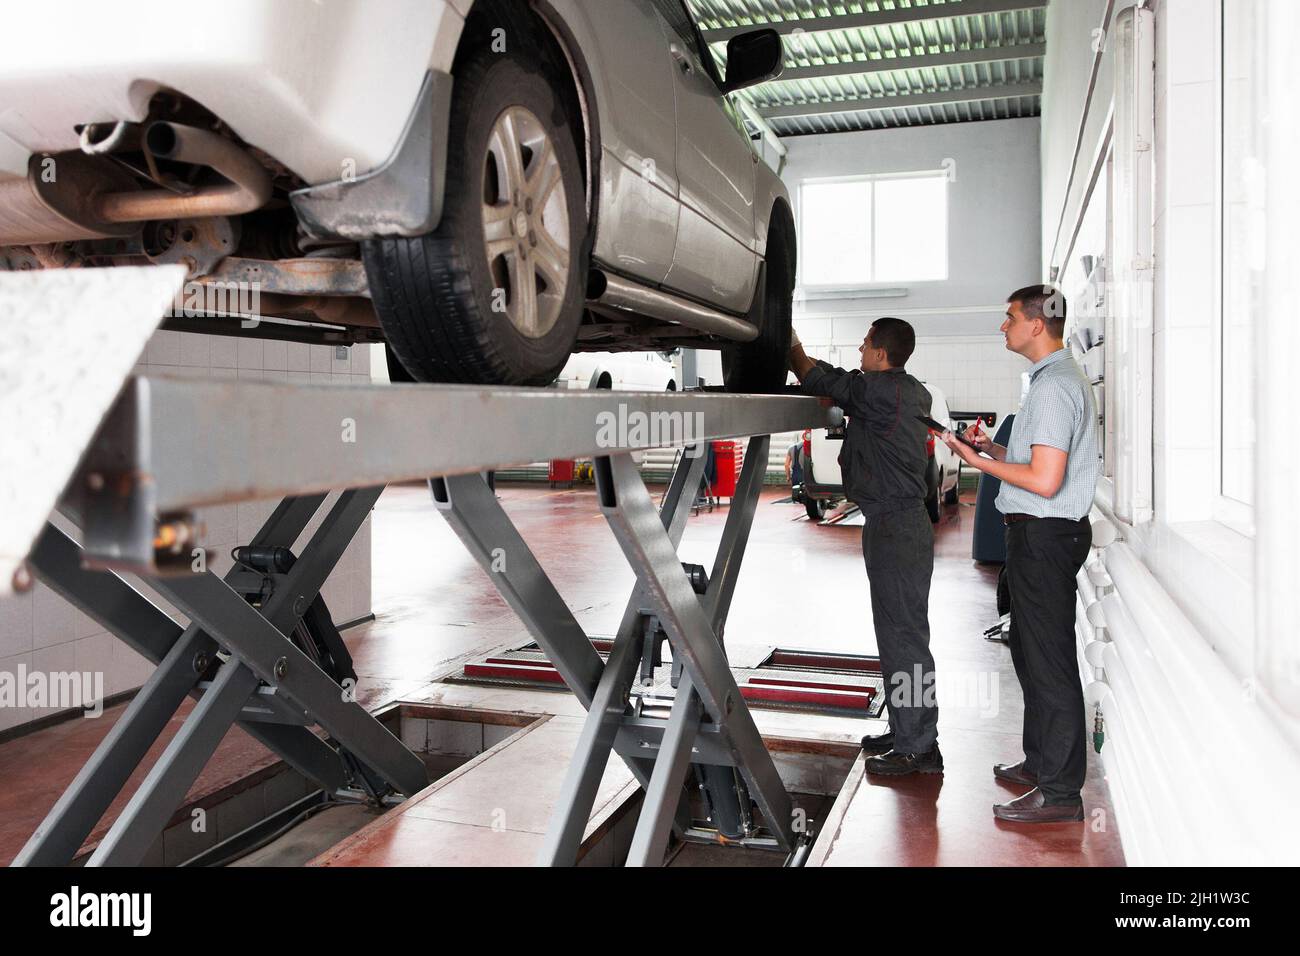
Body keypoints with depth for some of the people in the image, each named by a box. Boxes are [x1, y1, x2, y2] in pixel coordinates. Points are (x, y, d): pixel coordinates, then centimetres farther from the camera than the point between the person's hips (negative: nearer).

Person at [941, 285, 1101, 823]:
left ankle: (1060, 792, 3)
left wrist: (980, 462, -14)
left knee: (1048, 661, -5)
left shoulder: (1053, 386, -18)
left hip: (1042, 536, -11)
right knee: (1030, 651, 19)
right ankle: (1041, 762, 32)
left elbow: (1044, 480, -24)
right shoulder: (1062, 377, 17)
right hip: (1043, 534, 11)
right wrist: (994, 450, 12)